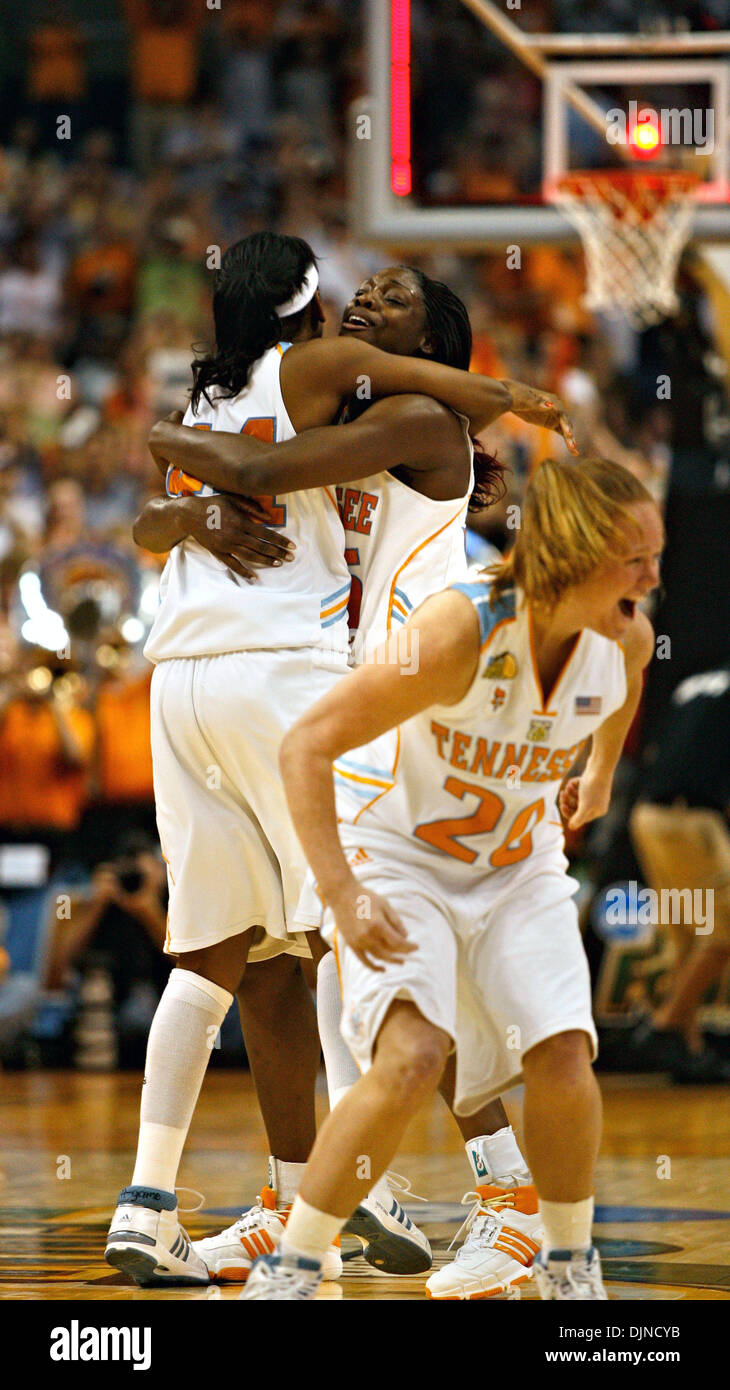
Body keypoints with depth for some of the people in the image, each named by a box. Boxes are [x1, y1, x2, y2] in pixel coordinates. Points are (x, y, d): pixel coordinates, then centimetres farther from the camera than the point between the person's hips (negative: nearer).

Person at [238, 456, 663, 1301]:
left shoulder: (624, 638, -15)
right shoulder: (460, 631, -33)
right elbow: (305, 748, -28)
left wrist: (601, 773, 28)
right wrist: (341, 897, -36)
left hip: (517, 866, 5)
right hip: (397, 857, -5)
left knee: (563, 1059, -14)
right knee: (412, 1059, -26)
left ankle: (570, 1264, 13)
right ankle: (286, 1271, -11)